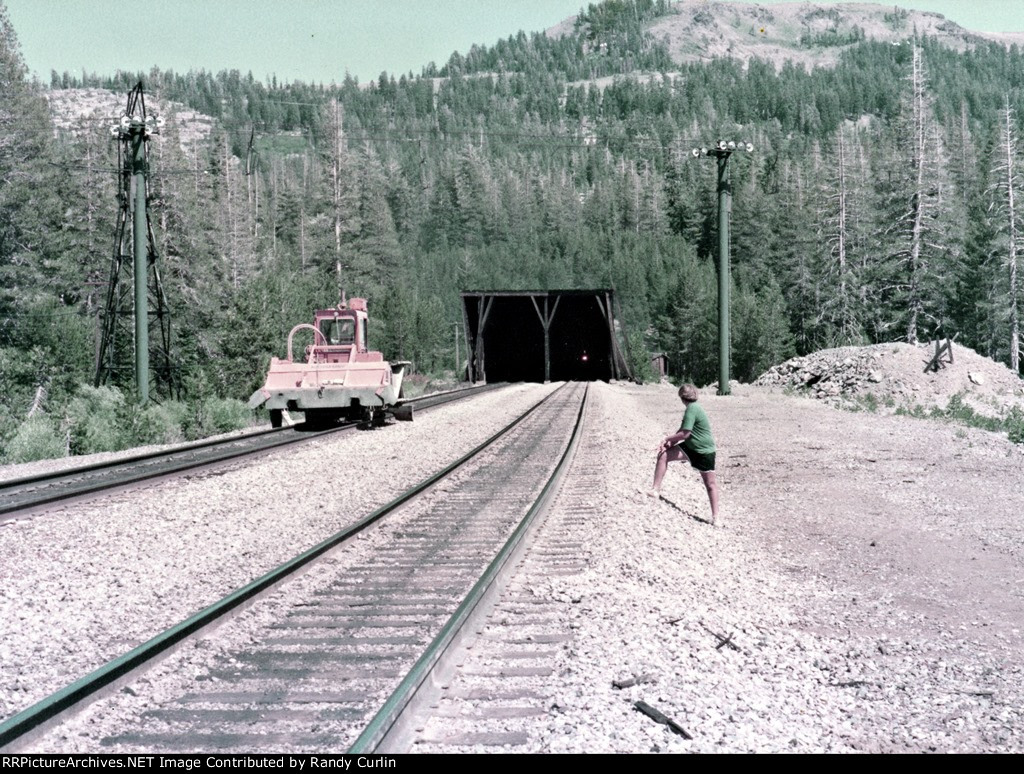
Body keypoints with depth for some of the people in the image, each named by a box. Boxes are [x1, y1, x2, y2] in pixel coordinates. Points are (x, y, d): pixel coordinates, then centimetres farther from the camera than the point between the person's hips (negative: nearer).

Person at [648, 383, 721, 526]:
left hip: (705, 451, -9)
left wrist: (669, 439, -8)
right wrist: (669, 442, 2)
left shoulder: (692, 409, -22)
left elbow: (685, 434, -24)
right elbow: (683, 430, 13)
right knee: (663, 455, -4)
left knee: (710, 484, 1)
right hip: (690, 447, 9)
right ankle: (656, 489, -1)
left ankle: (716, 517, 9)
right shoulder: (693, 408, 7)